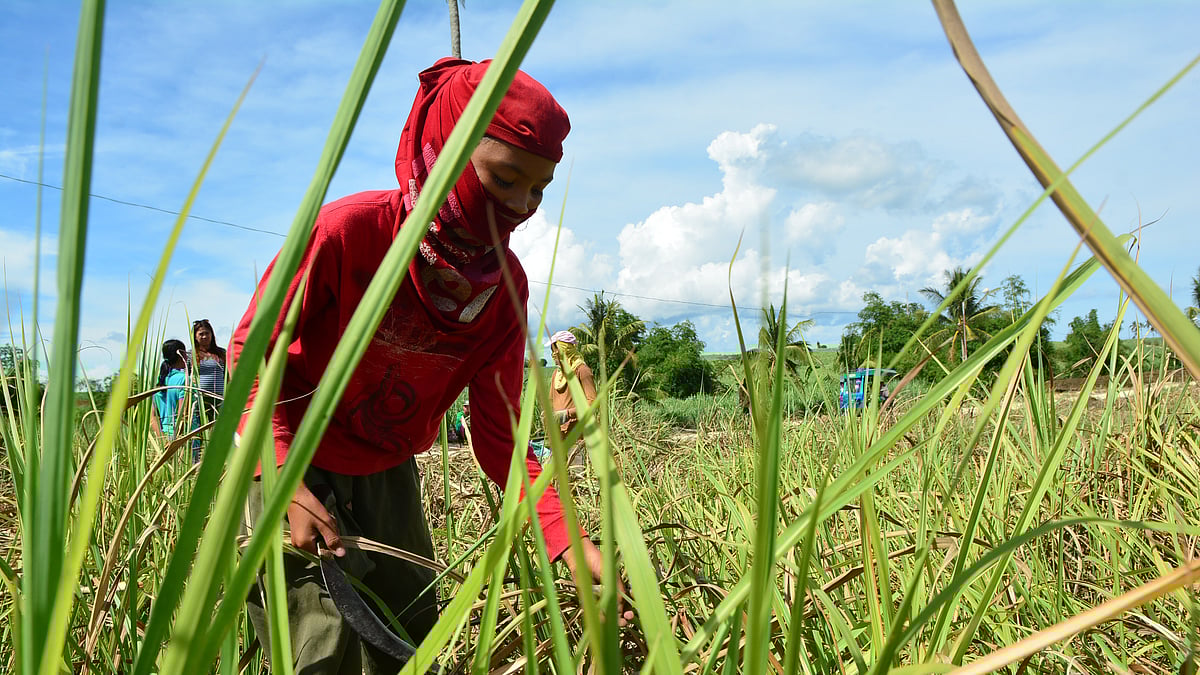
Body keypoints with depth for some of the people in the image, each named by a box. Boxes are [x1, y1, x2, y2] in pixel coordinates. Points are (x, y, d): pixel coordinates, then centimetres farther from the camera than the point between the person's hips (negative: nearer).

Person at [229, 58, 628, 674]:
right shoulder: (348, 230, -25)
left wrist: (569, 541, -21)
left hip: (385, 471, 5)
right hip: (287, 455, -4)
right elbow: (253, 352, -16)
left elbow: (497, 432, -9)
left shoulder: (505, 285, -11)